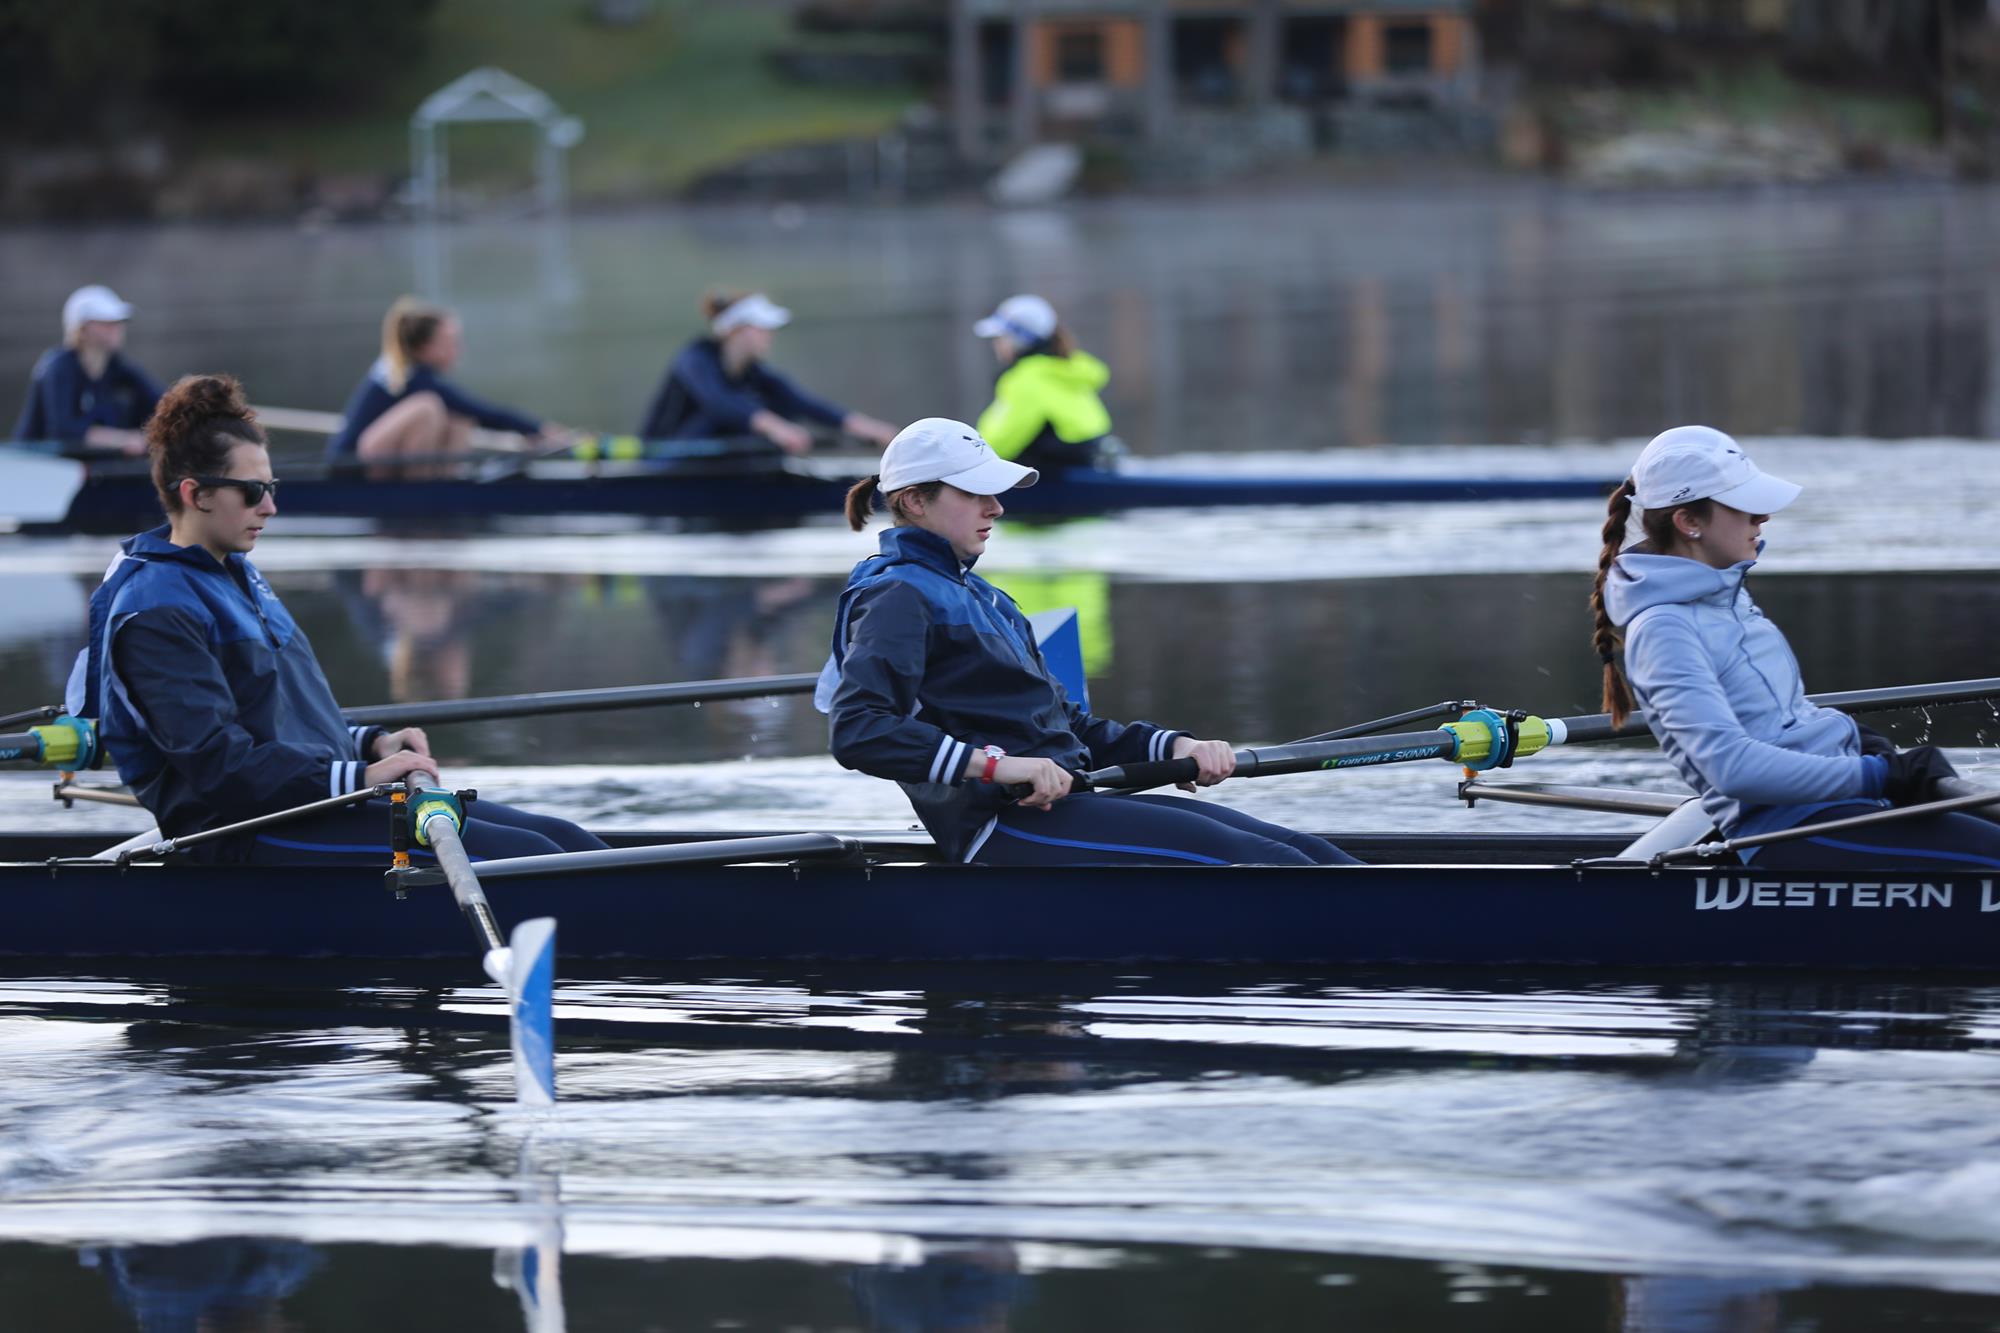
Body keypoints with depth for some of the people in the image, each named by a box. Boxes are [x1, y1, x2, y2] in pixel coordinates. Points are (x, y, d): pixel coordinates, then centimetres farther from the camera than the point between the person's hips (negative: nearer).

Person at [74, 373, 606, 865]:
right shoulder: (155, 613, -13)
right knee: (527, 859, -21)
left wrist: (371, 744, 9)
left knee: (561, 841, -2)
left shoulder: (237, 575, 19)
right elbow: (218, 762, -22)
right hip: (249, 833, -10)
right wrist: (361, 776, -24)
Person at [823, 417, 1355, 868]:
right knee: (1266, 862, -20)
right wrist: (994, 764, -28)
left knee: (1301, 850, -5)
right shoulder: (897, 597, -3)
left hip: (1068, 801, 9)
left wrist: (1174, 746, 9)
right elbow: (856, 732, -20)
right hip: (1002, 824, -9)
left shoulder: (981, 598, 26)